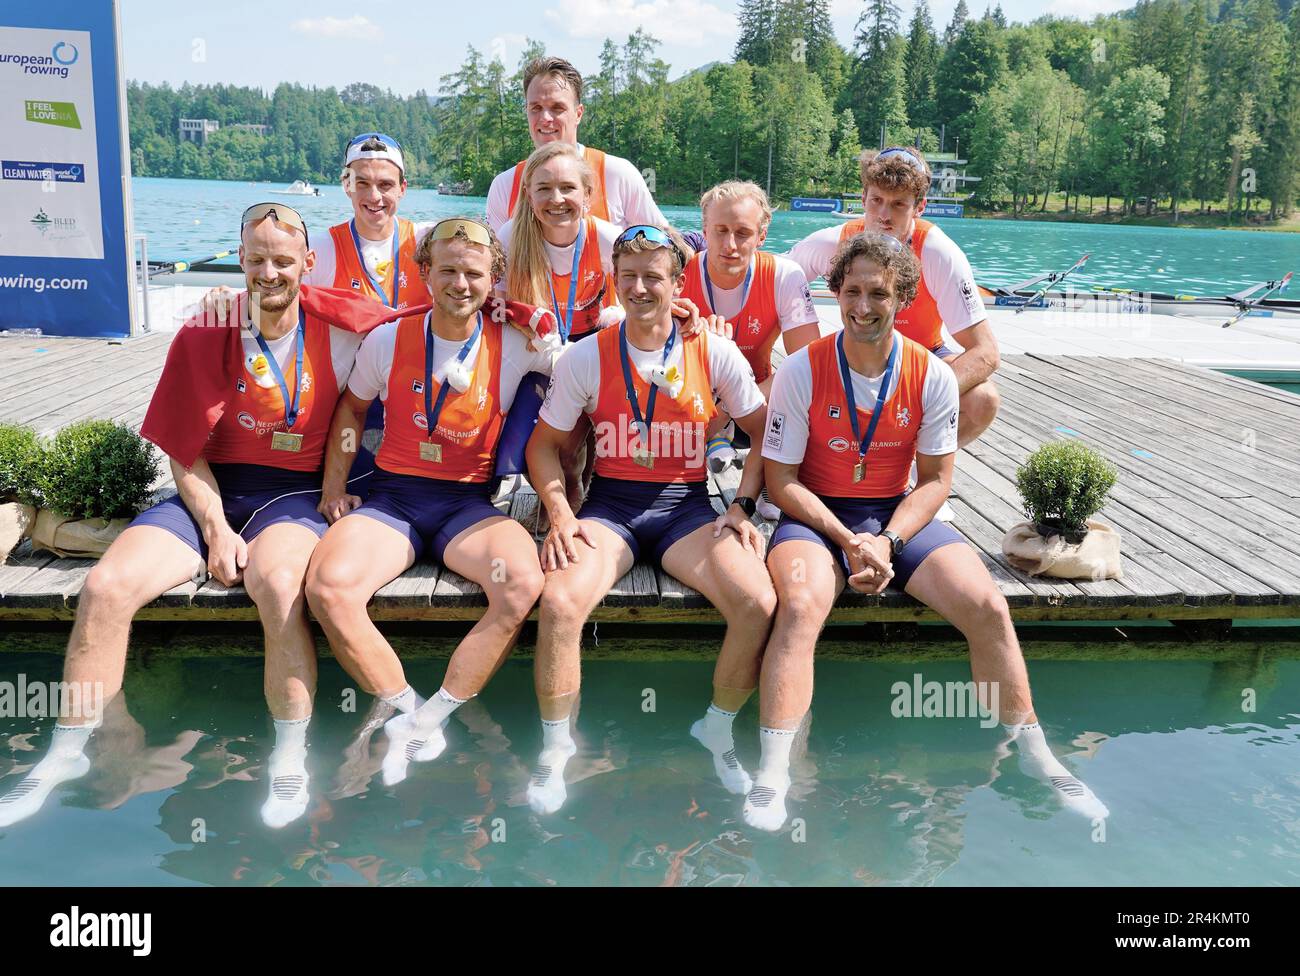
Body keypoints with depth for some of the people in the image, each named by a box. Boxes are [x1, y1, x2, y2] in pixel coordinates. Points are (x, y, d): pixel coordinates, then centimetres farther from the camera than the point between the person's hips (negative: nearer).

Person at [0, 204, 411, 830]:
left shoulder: (339, 327, -1)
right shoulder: (204, 336, 3)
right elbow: (186, 454, 3)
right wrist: (217, 529, -10)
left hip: (293, 493, -2)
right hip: (211, 492, 3)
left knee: (277, 583, -36)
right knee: (105, 587, -18)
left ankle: (290, 757, -23)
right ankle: (66, 754, 0)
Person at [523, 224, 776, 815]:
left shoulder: (714, 353, 1)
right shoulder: (586, 357, 1)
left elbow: (766, 435, 9)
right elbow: (544, 445, 7)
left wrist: (742, 506, -3)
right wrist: (560, 515, -9)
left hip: (686, 504, 1)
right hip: (610, 502, 0)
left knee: (759, 605, -24)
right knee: (559, 602, -29)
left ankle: (717, 731, 4)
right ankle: (555, 747, -4)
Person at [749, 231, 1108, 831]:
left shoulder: (932, 376, -4)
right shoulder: (801, 372, -10)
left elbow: (935, 479, 1)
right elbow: (781, 481, -8)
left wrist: (887, 542, -15)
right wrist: (847, 540, -19)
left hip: (899, 513, 3)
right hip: (816, 515, -2)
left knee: (987, 606, -17)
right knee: (801, 606, -34)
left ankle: (1034, 757, 4)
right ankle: (772, 775, -28)